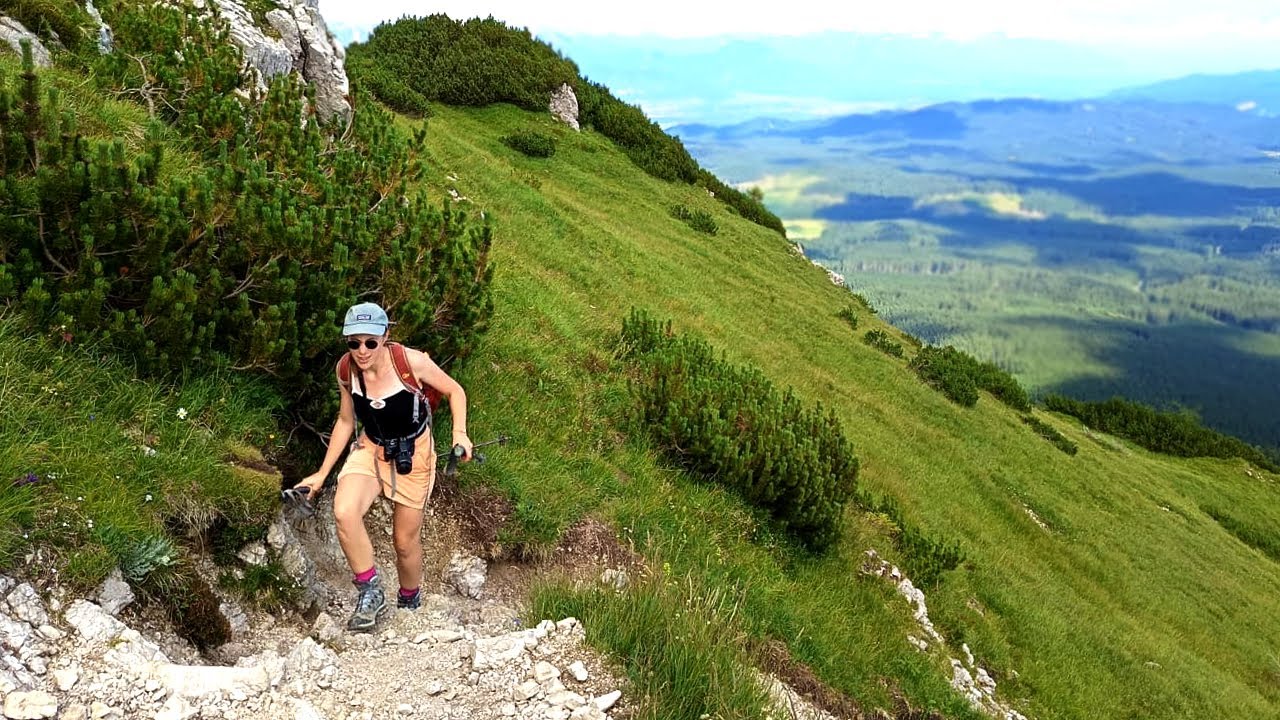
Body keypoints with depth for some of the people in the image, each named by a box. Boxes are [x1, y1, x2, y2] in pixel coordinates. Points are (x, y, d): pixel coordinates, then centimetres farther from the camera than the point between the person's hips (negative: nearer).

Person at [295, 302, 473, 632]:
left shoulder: (410, 361, -24)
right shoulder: (345, 370, -12)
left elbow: (455, 391, -9)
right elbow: (345, 422, 4)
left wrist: (459, 433, -25)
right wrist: (322, 473, 6)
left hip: (413, 455, -2)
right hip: (370, 449, 3)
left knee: (406, 541, 8)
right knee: (344, 512, -28)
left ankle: (409, 604, 37)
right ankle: (370, 592, -8)